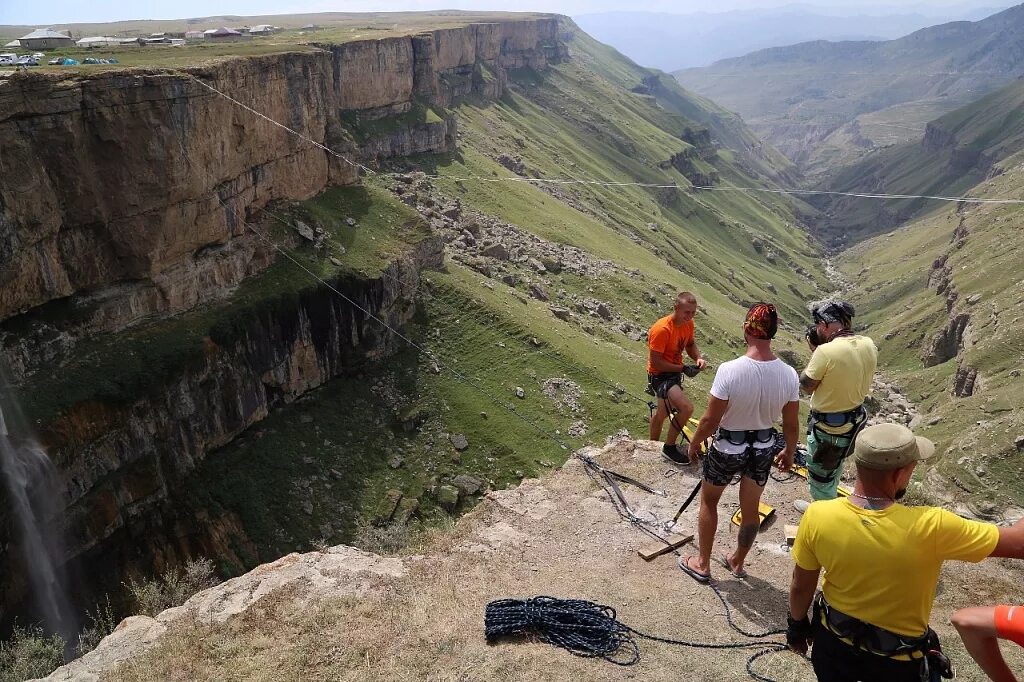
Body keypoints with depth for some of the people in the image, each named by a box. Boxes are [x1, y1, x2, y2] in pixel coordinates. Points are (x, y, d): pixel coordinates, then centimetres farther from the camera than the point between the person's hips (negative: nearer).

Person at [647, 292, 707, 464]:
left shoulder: (688, 323, -6)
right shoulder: (661, 329, -30)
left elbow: (690, 344, 11)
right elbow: (655, 362, -26)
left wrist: (698, 358, -10)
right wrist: (683, 368, -24)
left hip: (675, 373, 9)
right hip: (660, 376, -8)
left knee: (662, 412, 26)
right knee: (687, 408, -26)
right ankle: (670, 447, -6)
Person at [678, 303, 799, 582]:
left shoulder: (730, 370, -29)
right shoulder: (788, 374, -16)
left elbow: (711, 419, -21)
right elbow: (792, 424, -4)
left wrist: (694, 443, -2)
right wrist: (789, 451, 15)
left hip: (727, 447, -3)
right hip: (764, 448, 4)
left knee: (708, 501, 21)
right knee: (750, 508, 22)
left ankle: (702, 564, 33)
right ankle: (737, 562, 43)